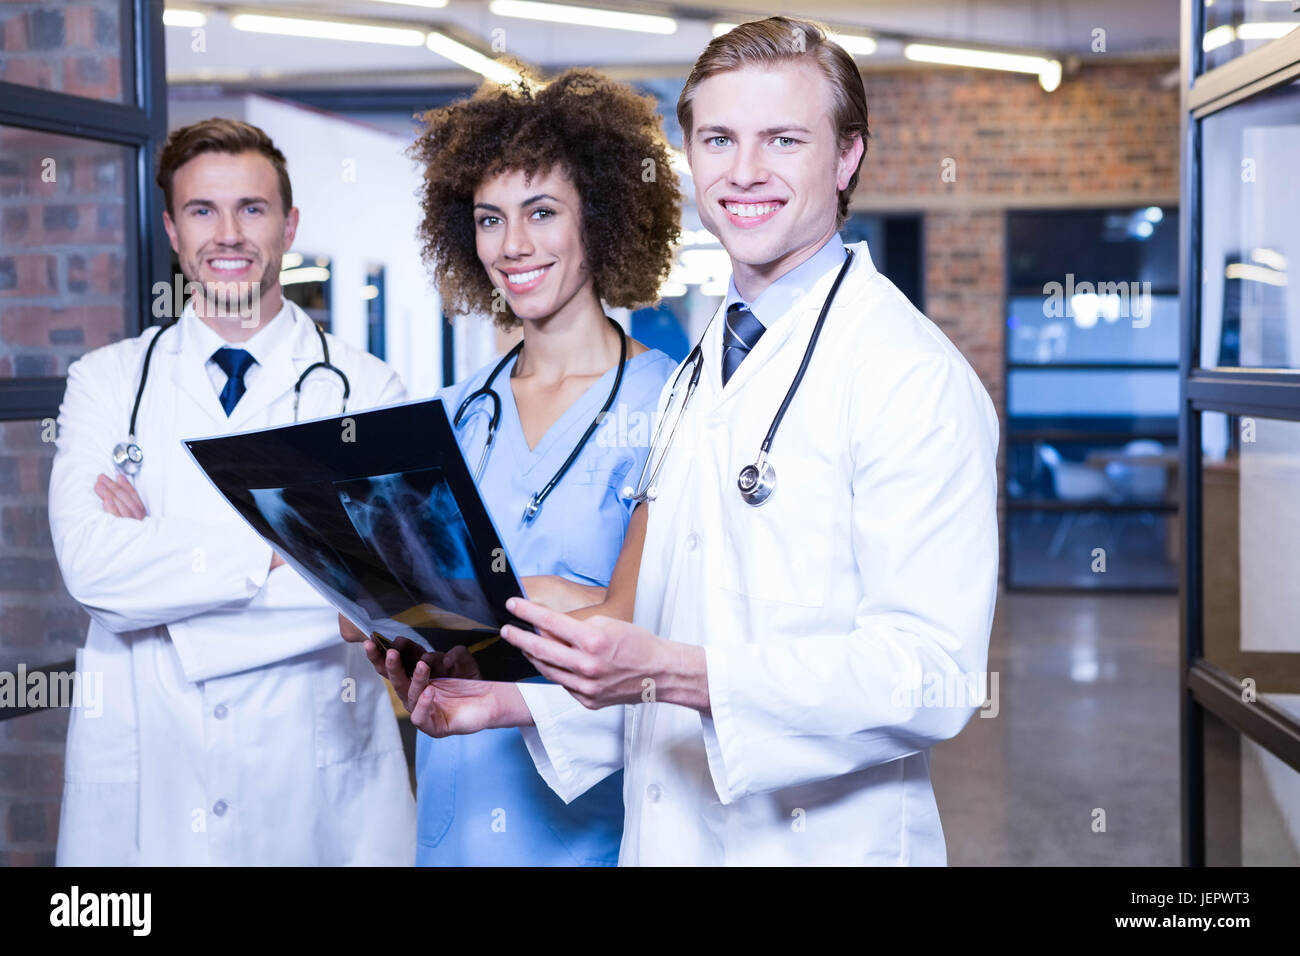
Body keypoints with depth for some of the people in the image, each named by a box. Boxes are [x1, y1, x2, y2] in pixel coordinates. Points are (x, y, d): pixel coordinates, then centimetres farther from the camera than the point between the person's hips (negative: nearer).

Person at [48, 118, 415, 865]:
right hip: (142, 781, 1)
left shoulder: (368, 390, -1)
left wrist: (156, 552, -14)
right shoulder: (106, 382, 4)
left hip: (317, 779, -1)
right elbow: (92, 564, -11)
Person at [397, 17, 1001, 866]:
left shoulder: (915, 376, -15)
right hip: (668, 835, 7)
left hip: (821, 844, -7)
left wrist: (667, 672, -29)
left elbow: (933, 677, -23)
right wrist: (524, 702, 3)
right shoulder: (698, 378, 12)